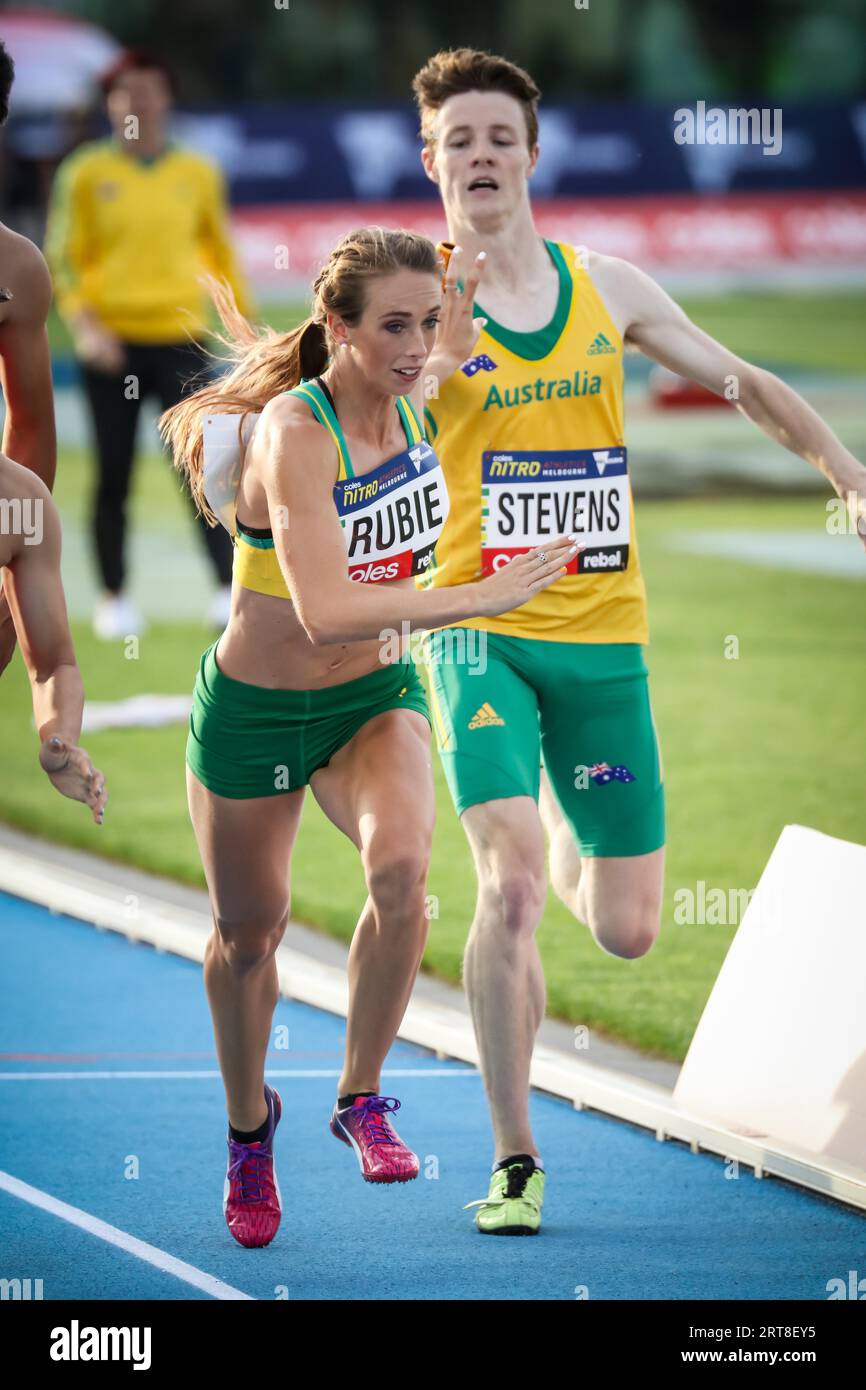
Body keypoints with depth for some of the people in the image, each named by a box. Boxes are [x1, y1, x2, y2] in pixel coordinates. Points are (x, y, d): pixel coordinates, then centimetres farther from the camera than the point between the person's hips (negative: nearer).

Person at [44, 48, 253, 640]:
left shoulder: (198, 173, 7)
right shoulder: (86, 173, 2)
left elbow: (220, 251, 17)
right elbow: (64, 257, 1)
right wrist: (83, 325, -13)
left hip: (180, 340, 0)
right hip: (112, 342, 0)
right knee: (114, 475, 4)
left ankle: (230, 588, -10)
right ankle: (114, 597, 13)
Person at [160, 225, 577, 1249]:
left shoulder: (410, 400, -10)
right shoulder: (291, 435, -29)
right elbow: (324, 611, -40)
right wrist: (479, 597, -40)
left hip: (375, 696, 4)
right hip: (255, 710, -4)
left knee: (402, 864, -25)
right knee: (248, 929, 12)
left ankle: (361, 1097, -6)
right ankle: (248, 1124, 41)